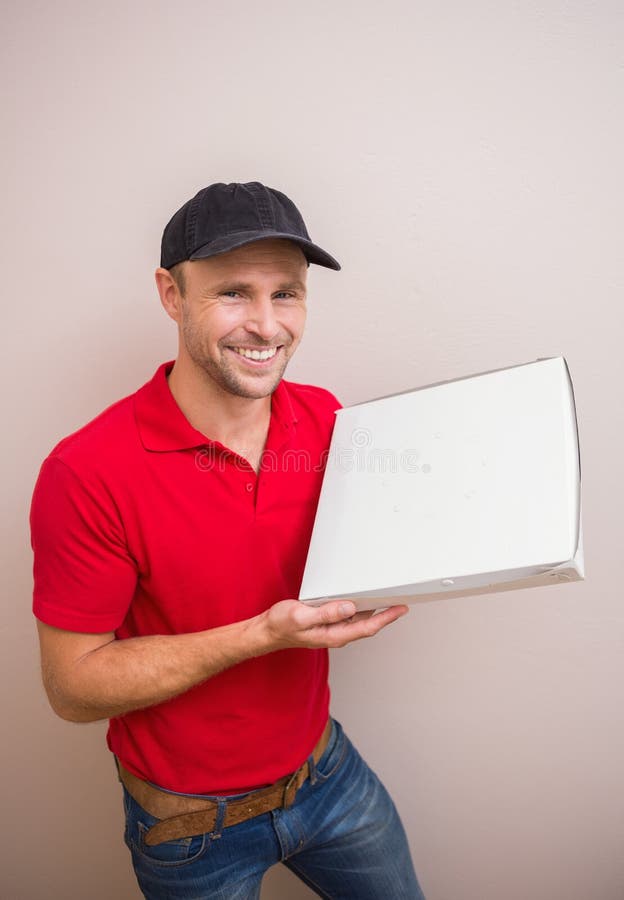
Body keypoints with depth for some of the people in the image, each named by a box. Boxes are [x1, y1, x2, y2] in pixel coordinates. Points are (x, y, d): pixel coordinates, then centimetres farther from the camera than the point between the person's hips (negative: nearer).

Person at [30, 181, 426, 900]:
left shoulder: (325, 419, -11)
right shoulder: (89, 472, -26)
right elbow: (72, 686, -20)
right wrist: (261, 635, -30)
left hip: (326, 769, 4)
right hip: (191, 822, -4)